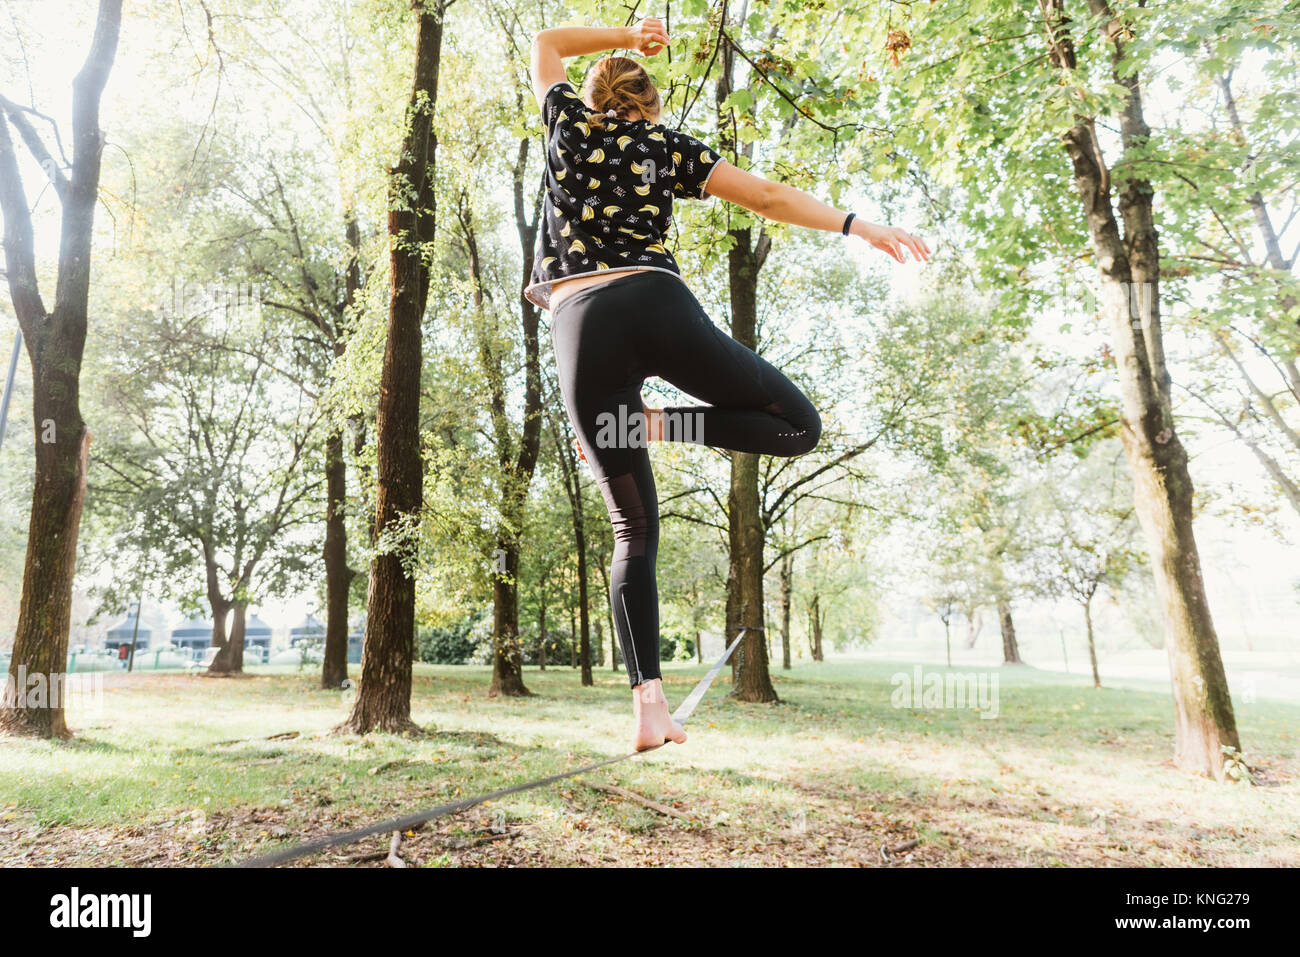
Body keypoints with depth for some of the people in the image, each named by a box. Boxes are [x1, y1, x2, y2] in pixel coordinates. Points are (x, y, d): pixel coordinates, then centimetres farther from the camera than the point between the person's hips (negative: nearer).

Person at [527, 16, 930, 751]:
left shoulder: (567, 120, 25)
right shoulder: (665, 144, 20)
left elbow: (546, 43, 45)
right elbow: (767, 196, 12)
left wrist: (626, 36, 47)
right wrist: (860, 227, 12)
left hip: (581, 326, 3)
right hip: (657, 305, -2)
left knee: (635, 528, 6)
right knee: (799, 423, 7)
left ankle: (649, 703, -7)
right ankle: (653, 425, -12)